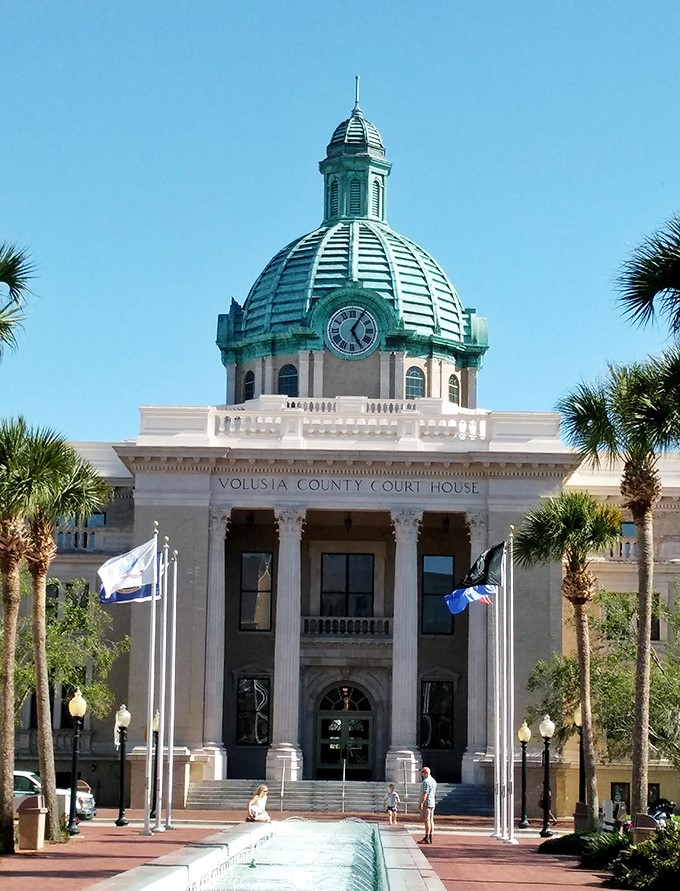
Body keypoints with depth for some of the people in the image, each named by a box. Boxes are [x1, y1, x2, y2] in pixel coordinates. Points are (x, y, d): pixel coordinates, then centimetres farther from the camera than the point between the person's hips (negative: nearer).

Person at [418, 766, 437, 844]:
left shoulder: (426, 781, -15)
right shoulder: (433, 781, 15)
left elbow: (425, 793, -21)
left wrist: (421, 803, -22)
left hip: (426, 803, -9)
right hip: (432, 803, 9)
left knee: (426, 820, -9)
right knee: (431, 820, 8)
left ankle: (426, 838, -11)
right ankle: (430, 838, 10)